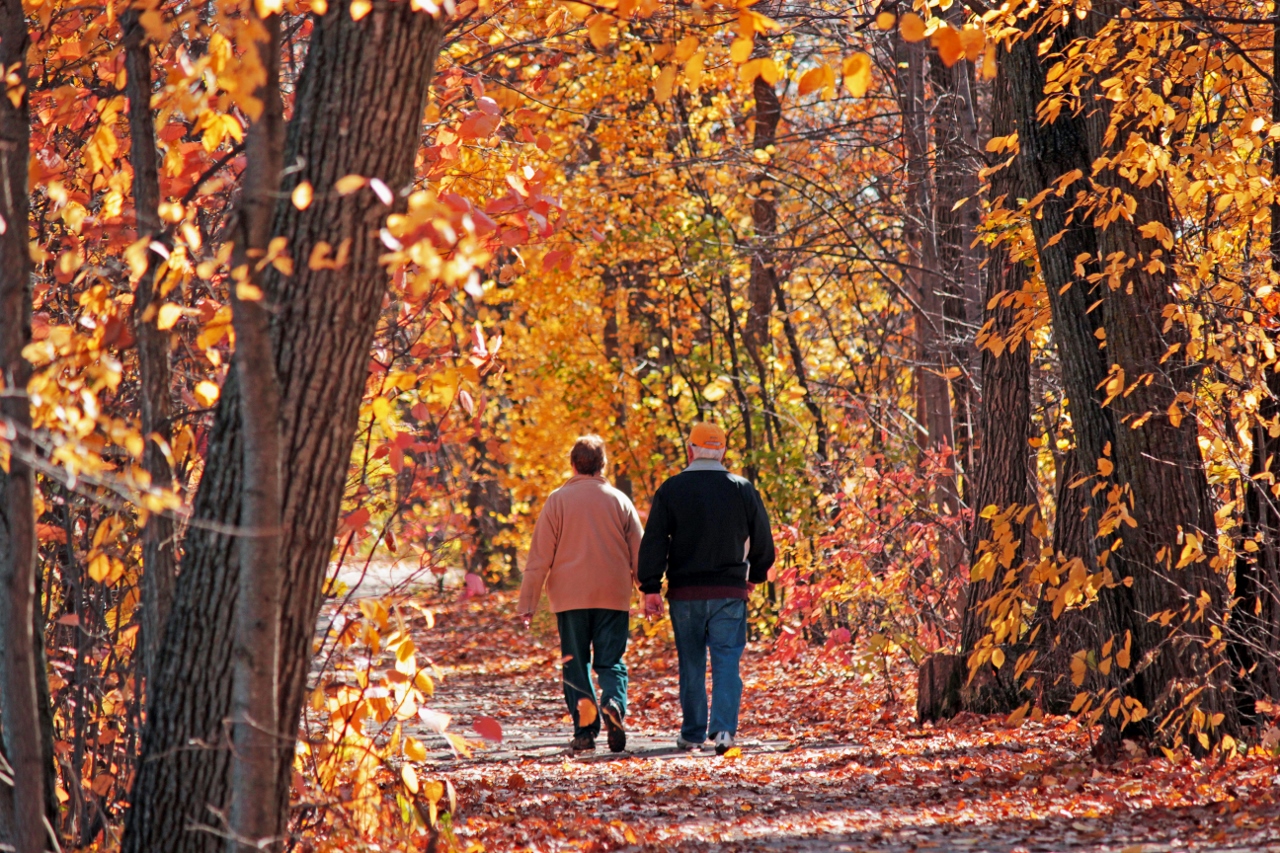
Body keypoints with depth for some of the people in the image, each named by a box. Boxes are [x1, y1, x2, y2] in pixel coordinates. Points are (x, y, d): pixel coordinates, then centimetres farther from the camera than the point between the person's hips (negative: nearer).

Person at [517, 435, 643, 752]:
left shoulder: (558, 500, 0)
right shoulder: (619, 501, 5)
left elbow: (540, 556, -1)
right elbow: (640, 554, 8)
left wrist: (527, 602, 1)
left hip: (570, 596, -1)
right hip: (613, 595, 1)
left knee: (576, 665, 7)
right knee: (611, 662, 4)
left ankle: (585, 730, -1)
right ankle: (614, 703, -25)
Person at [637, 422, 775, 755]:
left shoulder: (671, 490, -1)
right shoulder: (743, 490, 3)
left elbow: (654, 542, -7)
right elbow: (763, 542, 10)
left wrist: (651, 589, -6)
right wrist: (755, 576, 27)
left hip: (685, 591, 0)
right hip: (730, 591, 0)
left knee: (691, 665, 9)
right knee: (727, 661, -1)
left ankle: (693, 734, 13)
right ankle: (724, 728, -18)